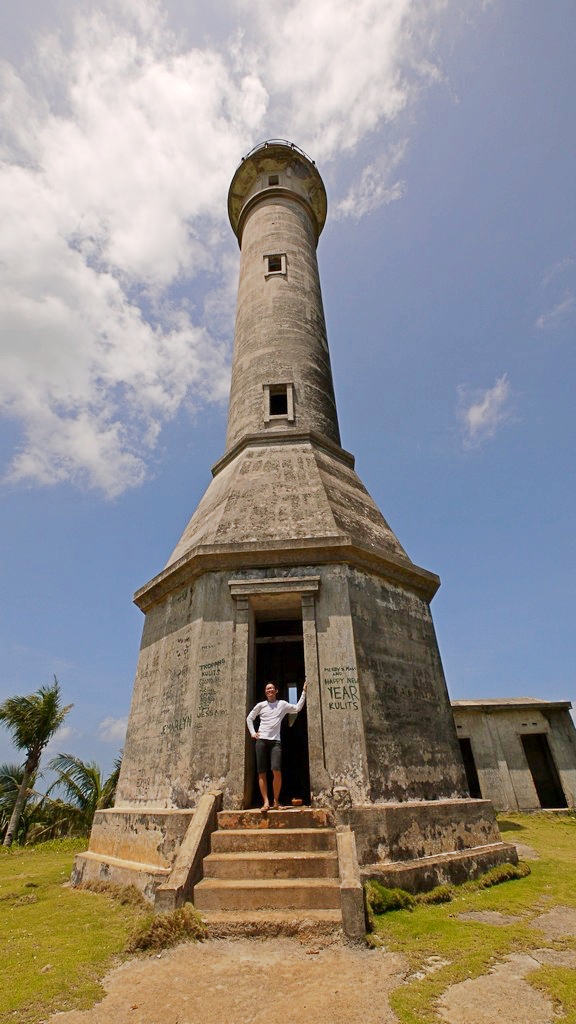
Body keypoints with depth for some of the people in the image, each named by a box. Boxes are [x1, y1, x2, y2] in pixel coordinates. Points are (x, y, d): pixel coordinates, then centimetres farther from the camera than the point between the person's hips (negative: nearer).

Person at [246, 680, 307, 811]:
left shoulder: (282, 704, 8)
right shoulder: (261, 705, 10)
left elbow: (297, 708, 2)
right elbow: (249, 718, 19)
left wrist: (304, 692, 0)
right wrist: (252, 733, 7)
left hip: (275, 741, -1)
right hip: (261, 740, 1)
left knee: (277, 771, -15)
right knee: (262, 773, -1)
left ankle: (276, 801, 3)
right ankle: (266, 802, 6)